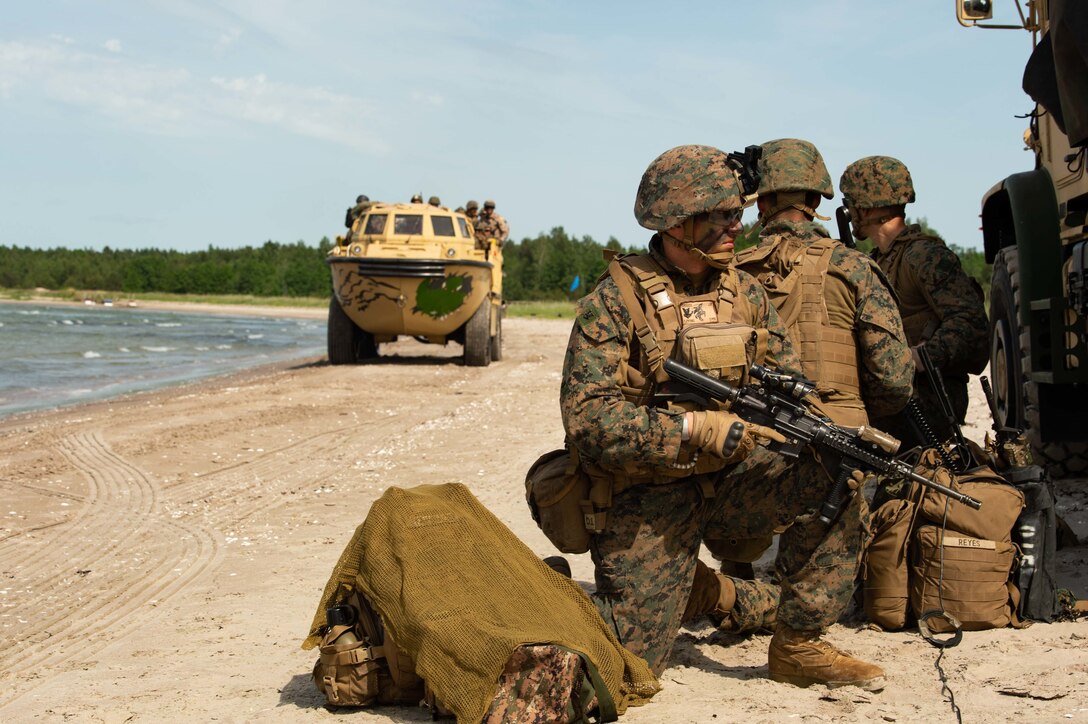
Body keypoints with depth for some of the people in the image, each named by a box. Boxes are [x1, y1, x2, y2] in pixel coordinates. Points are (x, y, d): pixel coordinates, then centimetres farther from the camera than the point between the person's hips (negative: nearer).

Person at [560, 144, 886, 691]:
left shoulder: (745, 293, 5)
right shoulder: (614, 303, -12)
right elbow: (587, 418, -20)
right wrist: (694, 428, -30)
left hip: (730, 479, 4)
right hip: (647, 496, -4)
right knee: (631, 661, -8)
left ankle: (797, 646, -5)